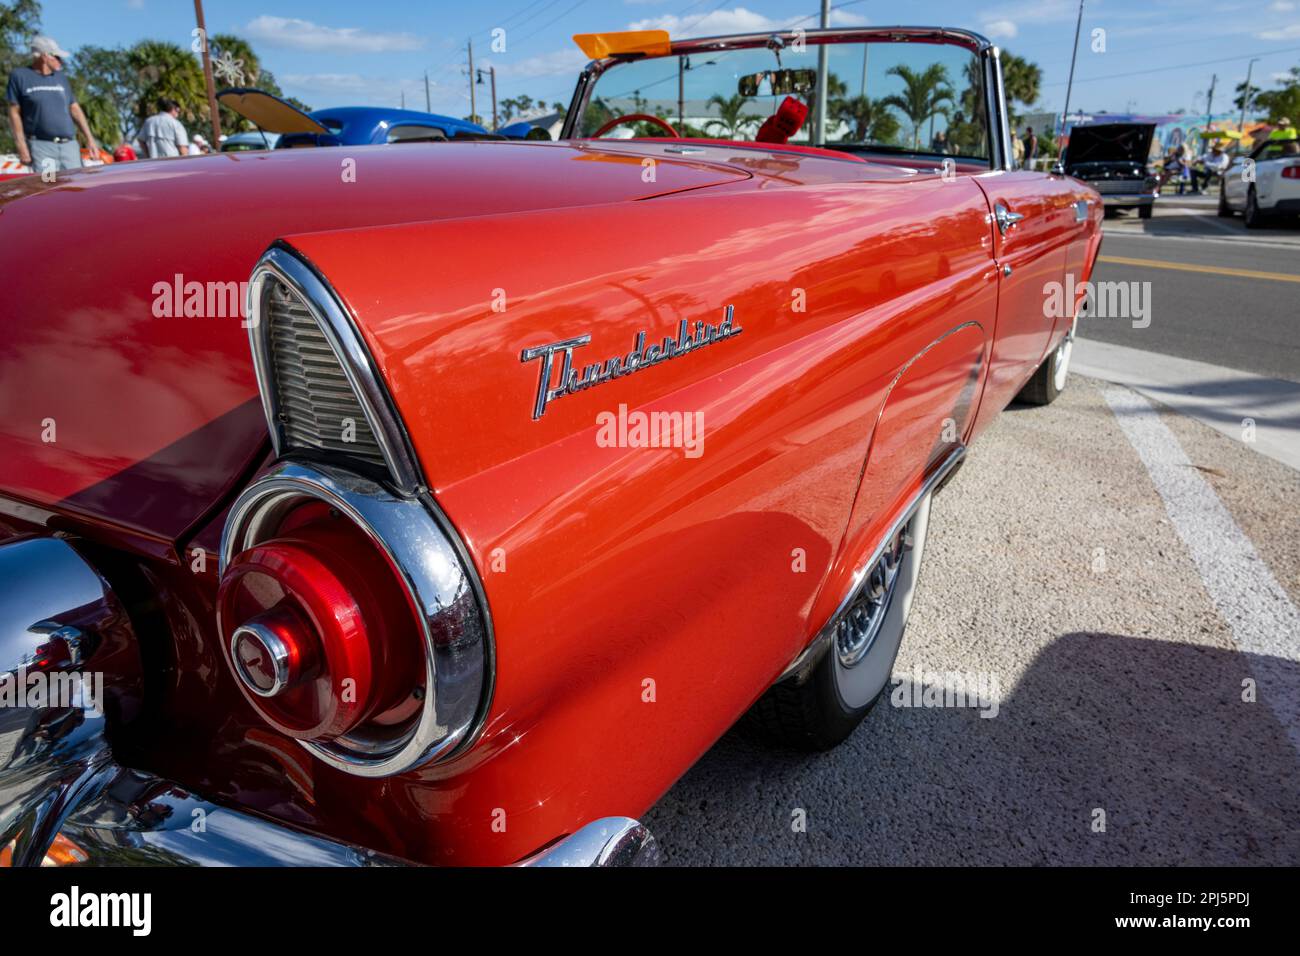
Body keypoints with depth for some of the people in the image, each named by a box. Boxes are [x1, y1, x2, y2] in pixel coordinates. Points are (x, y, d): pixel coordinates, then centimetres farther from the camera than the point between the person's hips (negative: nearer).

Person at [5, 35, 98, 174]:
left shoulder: (61, 78, 17)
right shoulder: (19, 76, 4)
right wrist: (22, 146, -6)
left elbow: (75, 109, 20)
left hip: (69, 145, 4)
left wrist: (90, 139, 11)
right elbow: (14, 112, 2)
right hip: (41, 145, -4)